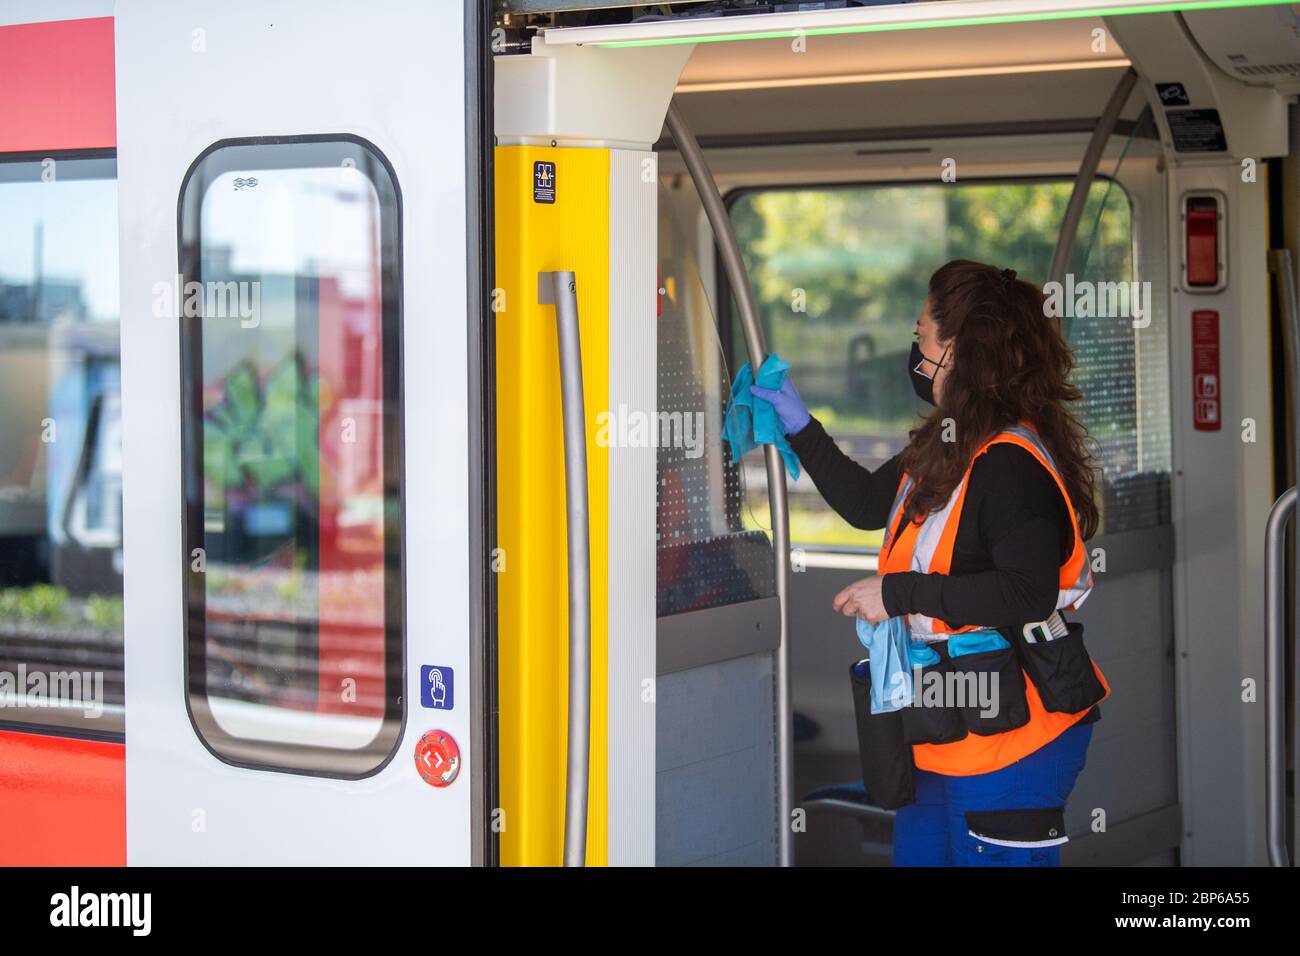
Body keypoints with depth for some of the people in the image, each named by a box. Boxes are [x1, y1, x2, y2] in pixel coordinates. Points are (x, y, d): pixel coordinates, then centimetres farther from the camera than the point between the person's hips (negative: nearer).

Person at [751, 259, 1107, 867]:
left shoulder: (1011, 463, -21)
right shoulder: (948, 444, 10)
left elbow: (1029, 593, -29)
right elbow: (868, 503, 25)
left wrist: (900, 592, -24)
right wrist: (800, 429, 21)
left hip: (1011, 735, -10)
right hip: (946, 732, 10)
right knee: (918, 852, 17)